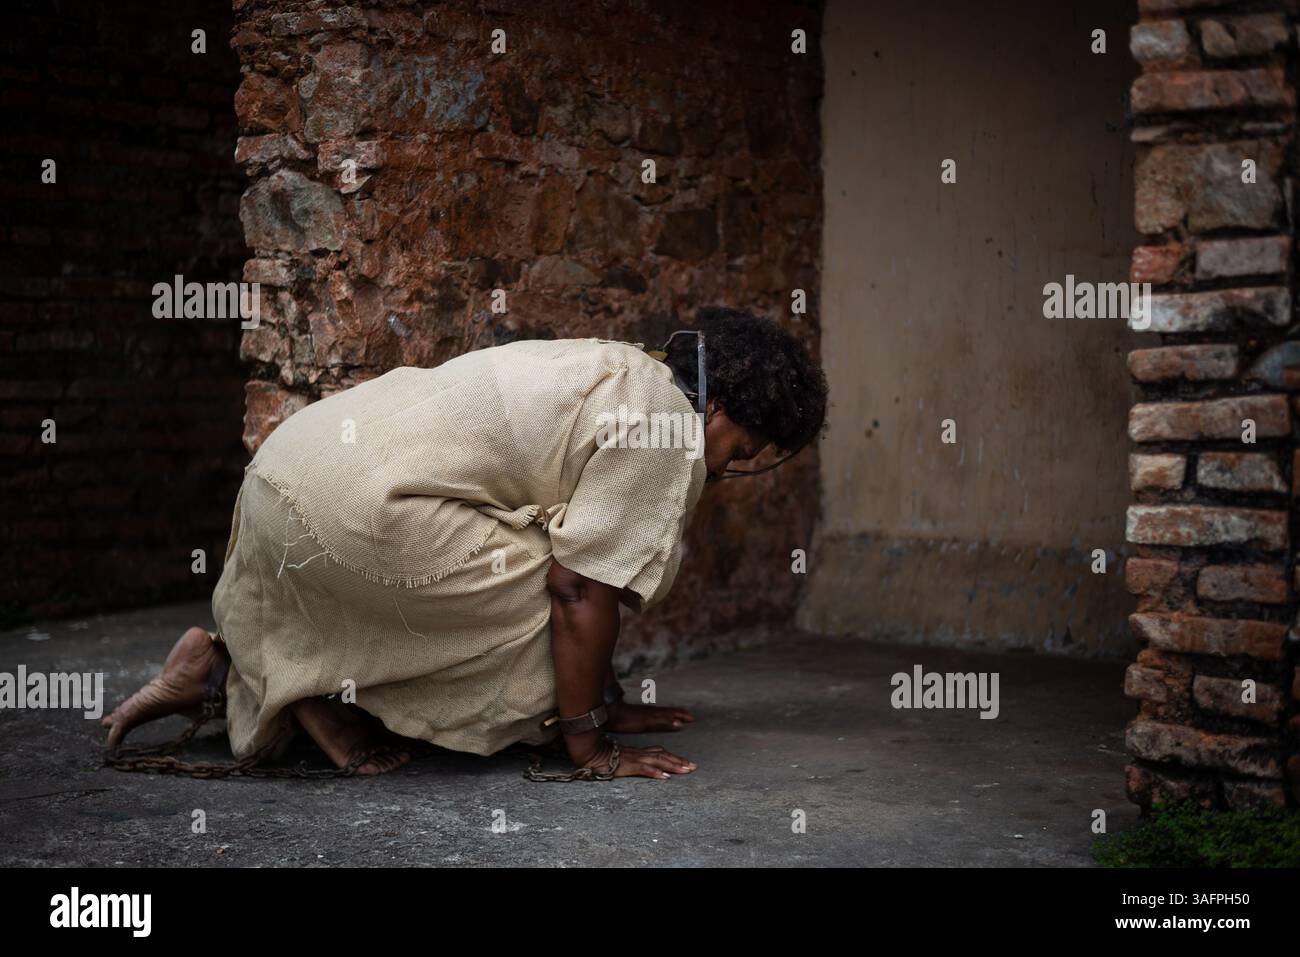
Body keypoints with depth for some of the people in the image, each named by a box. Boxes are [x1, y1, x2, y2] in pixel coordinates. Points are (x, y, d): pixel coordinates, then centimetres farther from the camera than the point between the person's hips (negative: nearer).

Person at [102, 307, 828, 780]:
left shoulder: (619, 378, 21)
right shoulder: (667, 433, -9)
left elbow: (577, 553, 26)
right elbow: (580, 587, -13)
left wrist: (609, 705, 29)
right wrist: (590, 746, -4)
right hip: (355, 507, -10)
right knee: (552, 604, -4)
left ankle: (224, 665, 17)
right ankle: (331, 698, -1)